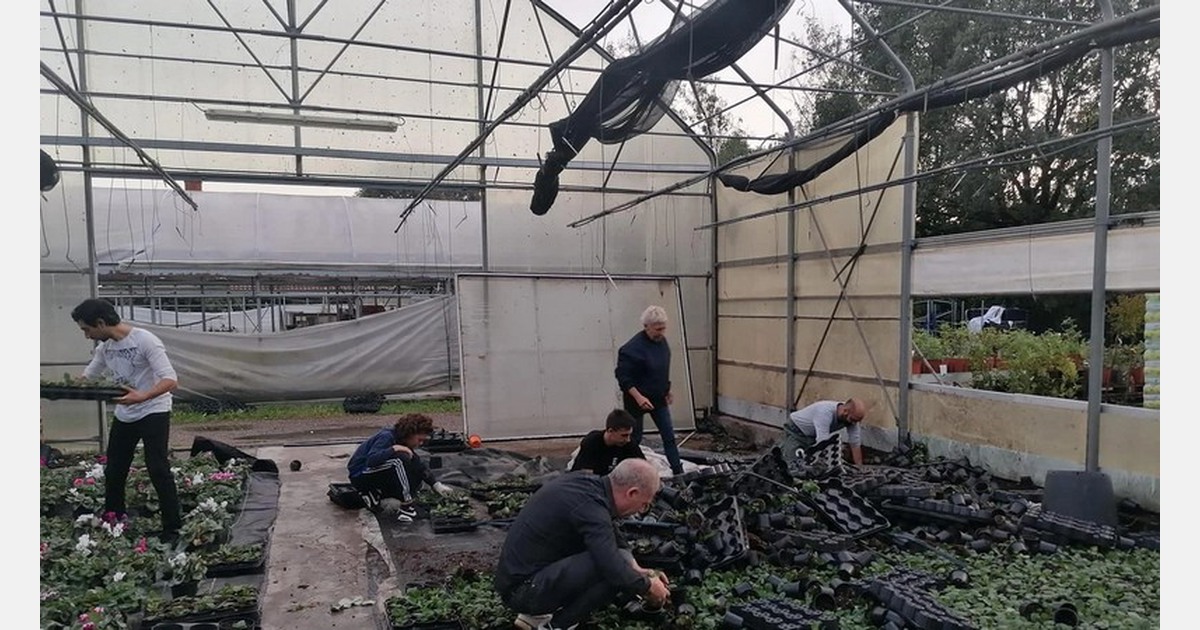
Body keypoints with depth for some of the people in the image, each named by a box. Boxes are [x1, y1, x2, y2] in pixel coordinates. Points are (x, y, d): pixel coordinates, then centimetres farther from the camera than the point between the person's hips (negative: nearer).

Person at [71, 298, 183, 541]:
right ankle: (113, 521, 33)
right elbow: (87, 377, 16)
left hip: (153, 413, -8)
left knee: (158, 470, -11)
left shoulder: (144, 340, -21)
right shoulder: (104, 347, 2)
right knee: (114, 471, 15)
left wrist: (142, 397, -42)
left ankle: (172, 528, -4)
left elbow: (171, 380, -28)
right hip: (123, 415, 8)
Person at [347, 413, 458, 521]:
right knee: (400, 459, -31)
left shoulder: (402, 441, 2)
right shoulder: (386, 437, -23)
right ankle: (406, 508, -24)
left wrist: (437, 485, -4)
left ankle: (374, 496, 4)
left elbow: (420, 465, 3)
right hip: (359, 476, -9)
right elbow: (371, 461, -36)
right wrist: (394, 449, -37)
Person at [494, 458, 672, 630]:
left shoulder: (588, 483, 3)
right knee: (615, 575, -21)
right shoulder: (590, 505, -25)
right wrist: (648, 586, -10)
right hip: (523, 589, -10)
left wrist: (637, 570, 6)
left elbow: (615, 539, 18)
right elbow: (616, 571, -30)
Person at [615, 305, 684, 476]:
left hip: (658, 399, 7)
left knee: (669, 437, 7)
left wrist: (667, 390, 18)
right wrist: (638, 397, -29)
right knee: (634, 439, 7)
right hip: (638, 400, -7)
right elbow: (622, 376, -24)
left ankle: (678, 473, 14)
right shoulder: (633, 348, -24)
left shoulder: (662, 340, 1)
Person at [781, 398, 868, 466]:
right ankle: (780, 449, 13)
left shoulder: (852, 417, -19)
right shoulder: (825, 412, -41)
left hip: (812, 435, 7)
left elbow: (855, 443, -12)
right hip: (795, 429, -7)